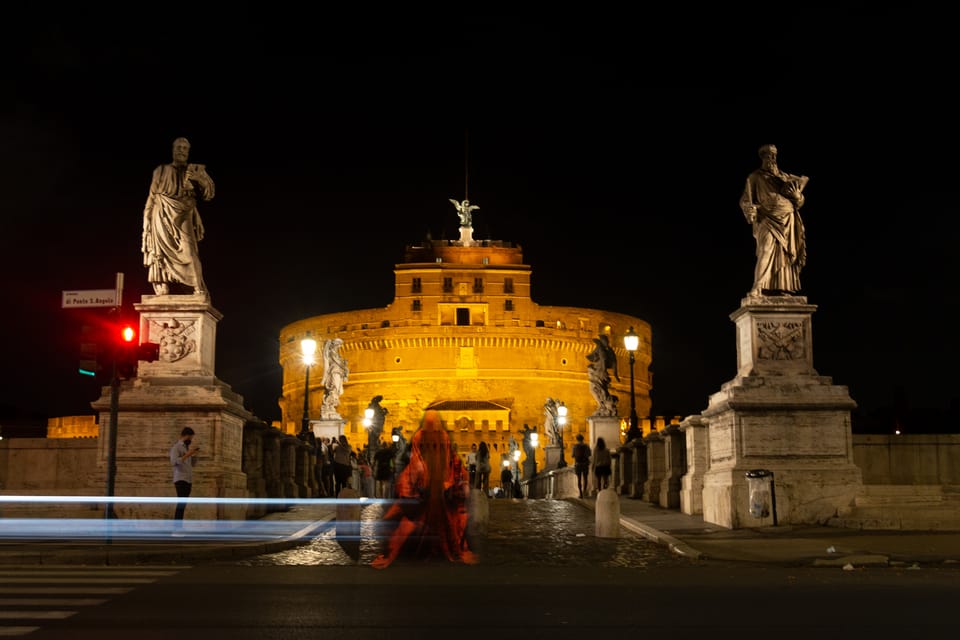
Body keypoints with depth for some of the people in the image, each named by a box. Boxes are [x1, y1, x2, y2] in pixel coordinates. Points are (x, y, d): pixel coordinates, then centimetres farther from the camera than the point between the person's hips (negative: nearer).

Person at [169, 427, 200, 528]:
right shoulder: (176, 447, -8)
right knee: (181, 503, -18)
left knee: (183, 504, 5)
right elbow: (174, 462, -23)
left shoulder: (187, 447, 18)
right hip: (180, 479, -9)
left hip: (188, 479, 9)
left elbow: (193, 464, 18)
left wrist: (195, 453, 1)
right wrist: (188, 454, -25)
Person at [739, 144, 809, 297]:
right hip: (767, 220, -5)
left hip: (787, 220, 5)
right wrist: (751, 212, -19)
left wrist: (797, 196, -4)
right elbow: (746, 200, 0)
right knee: (766, 251, -19)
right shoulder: (755, 177, 7)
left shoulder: (784, 176, 19)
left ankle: (781, 290, 4)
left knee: (784, 254, 2)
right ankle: (757, 288, -25)